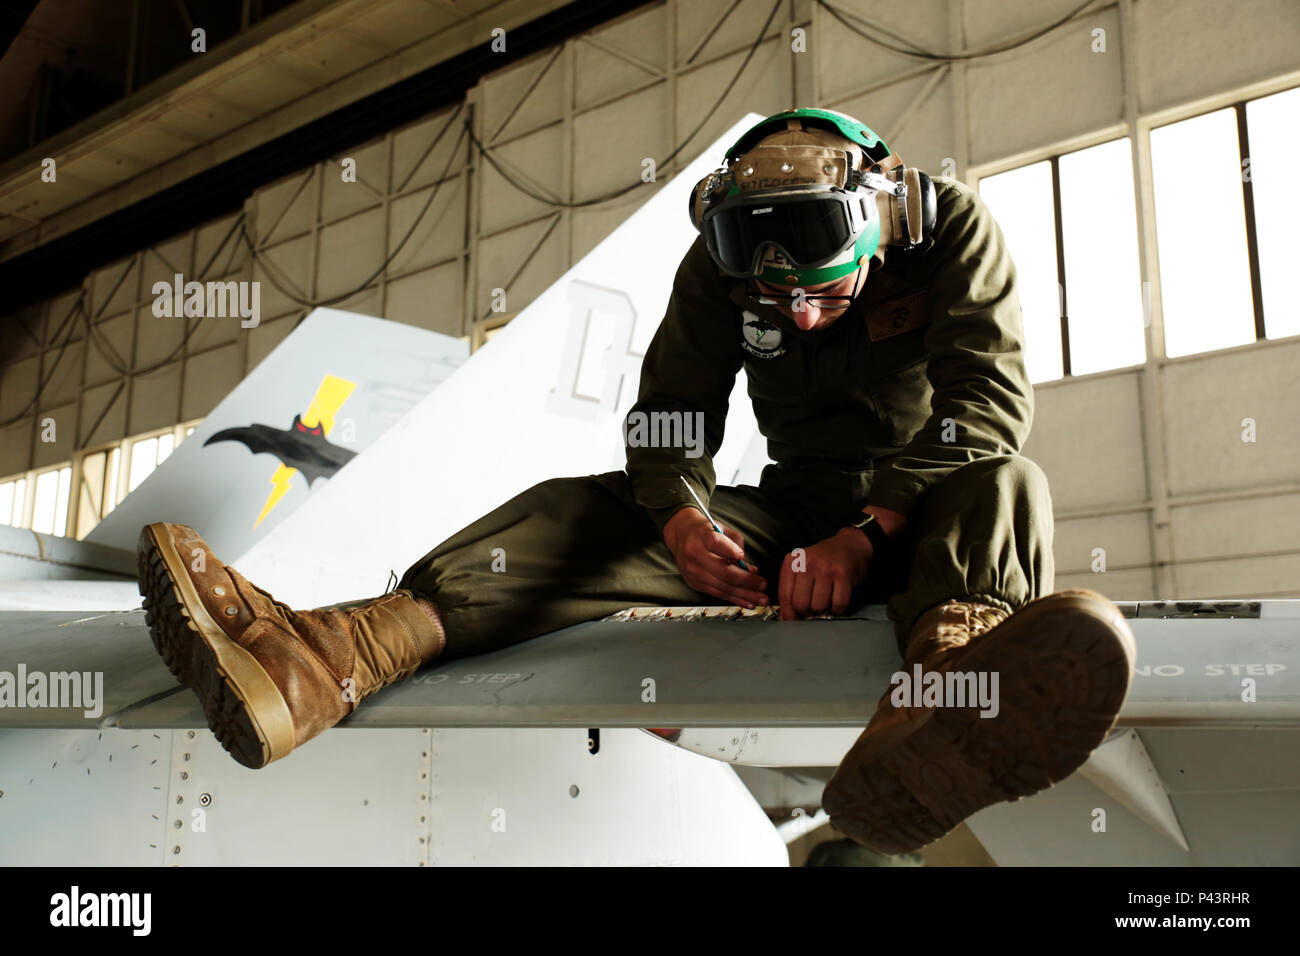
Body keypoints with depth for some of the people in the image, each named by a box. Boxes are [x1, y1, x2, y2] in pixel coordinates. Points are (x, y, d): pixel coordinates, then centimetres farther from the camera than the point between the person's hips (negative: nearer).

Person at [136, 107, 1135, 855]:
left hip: (926, 507, -2)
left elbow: (990, 396, -22)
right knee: (586, 510, -16)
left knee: (1005, 486, -37)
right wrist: (681, 522, -28)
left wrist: (867, 531, -34)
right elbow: (670, 418, -5)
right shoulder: (717, 268, -3)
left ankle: (954, 661, -73)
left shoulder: (953, 226, -11)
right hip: (796, 510, 2)